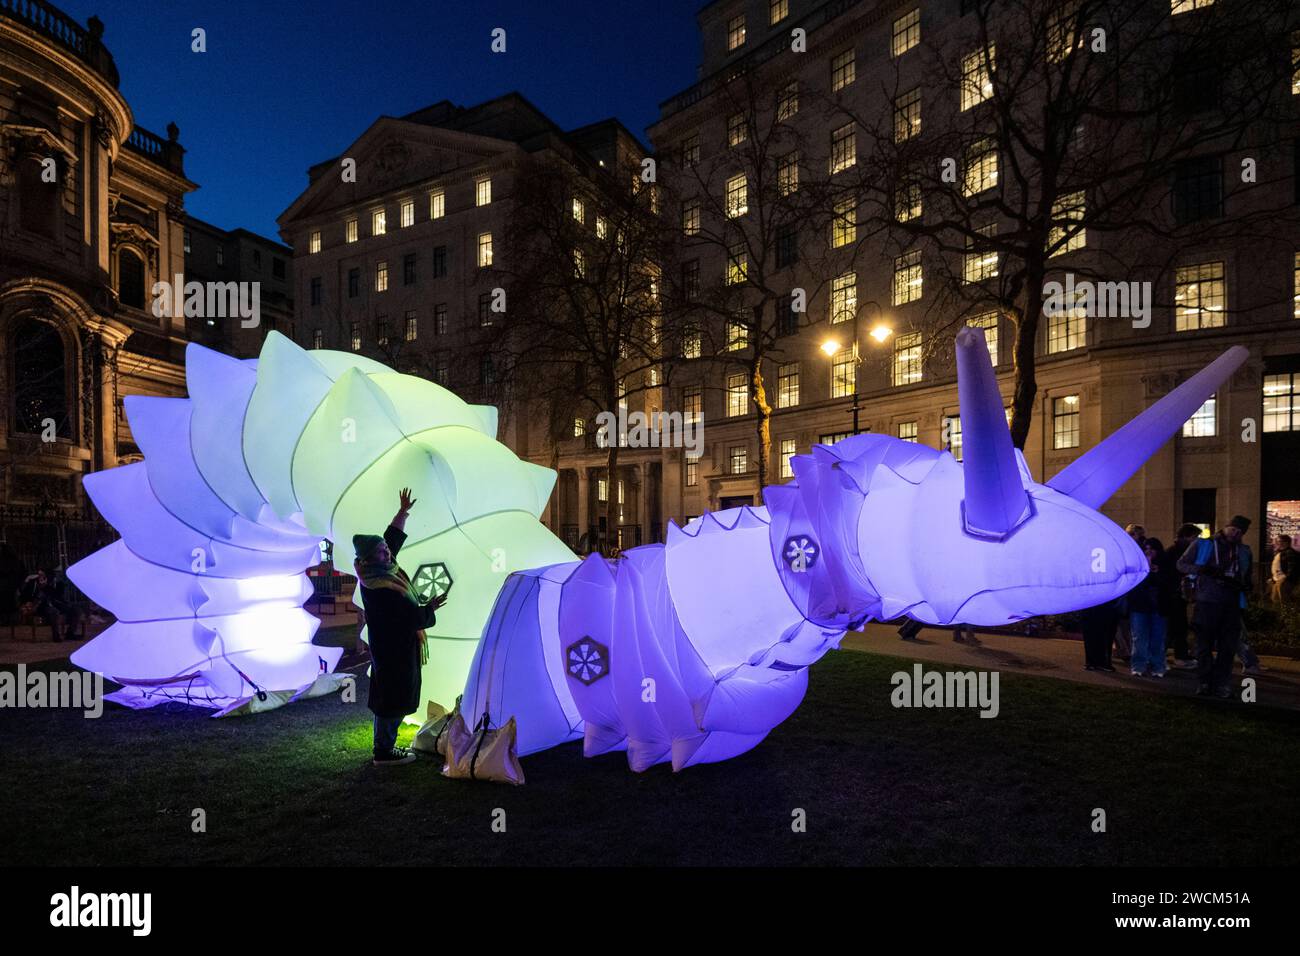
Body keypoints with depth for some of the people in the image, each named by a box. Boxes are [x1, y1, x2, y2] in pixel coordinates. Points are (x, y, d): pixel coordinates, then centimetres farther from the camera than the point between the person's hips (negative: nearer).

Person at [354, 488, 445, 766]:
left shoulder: (382, 569, 1)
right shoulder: (377, 589, -27)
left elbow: (393, 537, 15)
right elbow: (411, 616, -25)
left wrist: (403, 511, 19)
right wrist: (430, 608, -8)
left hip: (394, 648, 10)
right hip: (392, 651, -10)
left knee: (392, 700, 18)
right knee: (392, 701, 1)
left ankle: (386, 746, 30)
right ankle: (383, 753, 13)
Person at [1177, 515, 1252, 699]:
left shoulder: (1244, 552, 15)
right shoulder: (1203, 545, 4)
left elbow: (1247, 579, 24)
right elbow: (1181, 564, 3)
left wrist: (1241, 585, 1)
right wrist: (1204, 570, -15)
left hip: (1231, 605, 3)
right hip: (1207, 602, -3)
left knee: (1228, 647, 2)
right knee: (1205, 645, 2)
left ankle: (1221, 685, 9)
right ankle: (1205, 683, 10)